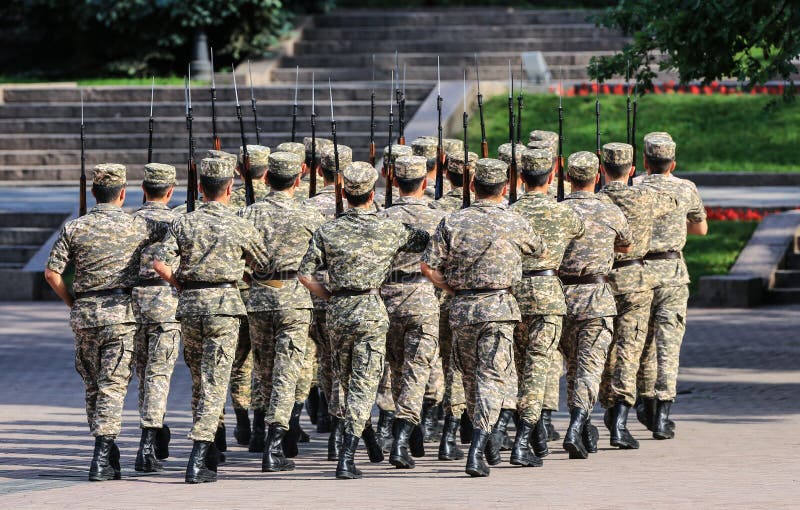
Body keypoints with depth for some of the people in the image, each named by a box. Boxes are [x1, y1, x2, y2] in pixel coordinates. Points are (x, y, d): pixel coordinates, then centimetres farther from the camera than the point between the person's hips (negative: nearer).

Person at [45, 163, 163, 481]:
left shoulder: (73, 228, 2)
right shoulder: (139, 227, -2)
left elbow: (52, 273, -2)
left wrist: (71, 303, 11)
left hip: (84, 314, 2)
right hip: (121, 312, -2)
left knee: (92, 387, 15)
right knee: (112, 387, -5)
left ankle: (107, 456, 21)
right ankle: (102, 458, -16)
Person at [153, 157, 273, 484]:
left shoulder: (183, 224, 4)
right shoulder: (241, 228, 0)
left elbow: (160, 263, -6)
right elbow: (265, 266, 12)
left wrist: (179, 283, 11)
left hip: (189, 305, 3)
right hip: (223, 304, -3)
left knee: (199, 381, 16)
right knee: (214, 383, -5)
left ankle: (208, 456, 24)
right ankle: (198, 460, -15)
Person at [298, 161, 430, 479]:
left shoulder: (328, 231, 2)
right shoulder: (389, 230, -2)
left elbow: (305, 274, -1)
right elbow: (426, 242, 11)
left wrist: (331, 297, 12)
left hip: (338, 311, 3)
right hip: (371, 311, -3)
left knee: (346, 380, 19)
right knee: (364, 383, -4)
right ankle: (347, 457, -15)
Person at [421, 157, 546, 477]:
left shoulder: (452, 223, 2)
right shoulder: (514, 225, -3)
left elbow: (428, 266, -2)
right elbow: (538, 250, 16)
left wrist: (454, 291, 11)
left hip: (461, 308, 3)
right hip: (497, 308, -3)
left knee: (471, 377, 17)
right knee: (493, 377, -4)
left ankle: (487, 442, 29)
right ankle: (478, 451, -18)